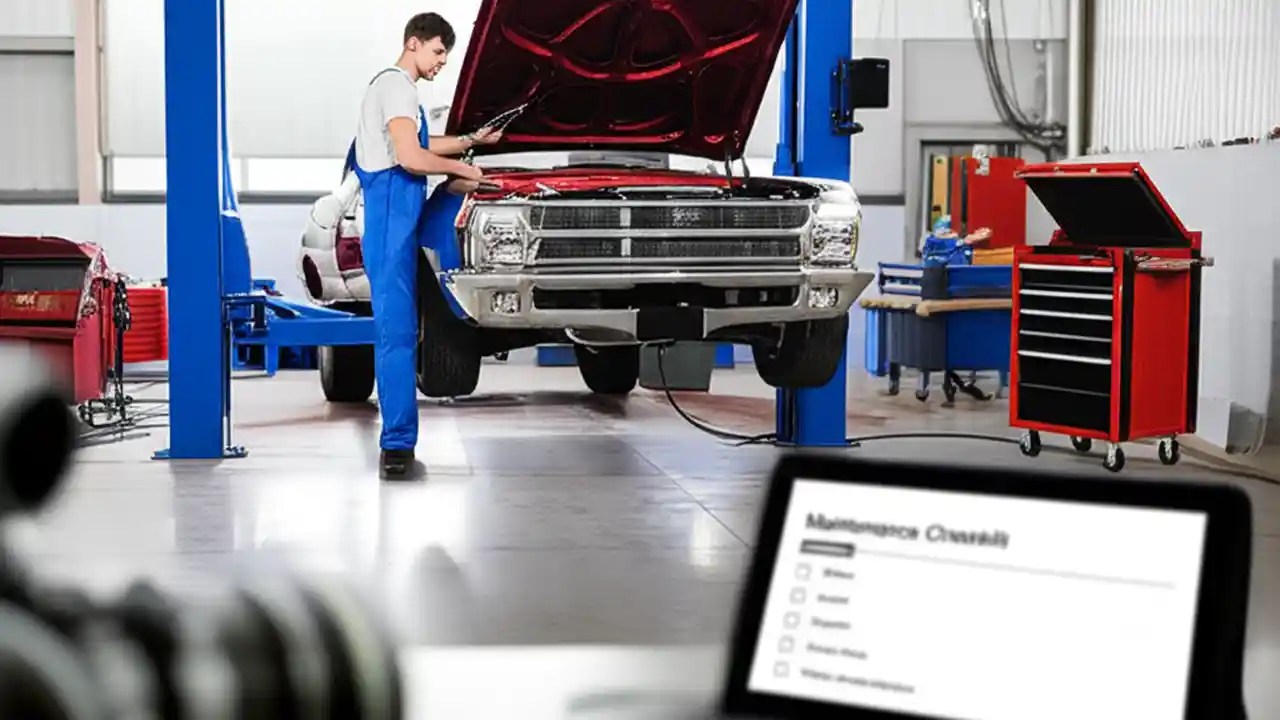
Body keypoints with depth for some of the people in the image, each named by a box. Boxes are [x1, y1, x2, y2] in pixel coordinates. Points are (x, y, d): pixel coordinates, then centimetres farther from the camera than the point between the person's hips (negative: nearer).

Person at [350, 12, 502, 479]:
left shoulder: (392, 86, 23)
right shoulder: (397, 86, -10)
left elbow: (418, 145, 37)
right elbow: (410, 158, -20)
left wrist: (471, 140, 32)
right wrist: (461, 169, -6)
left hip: (395, 221, 11)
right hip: (391, 220, -11)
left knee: (396, 331, 11)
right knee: (397, 332, -14)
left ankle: (396, 445, 14)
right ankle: (397, 447, -17)